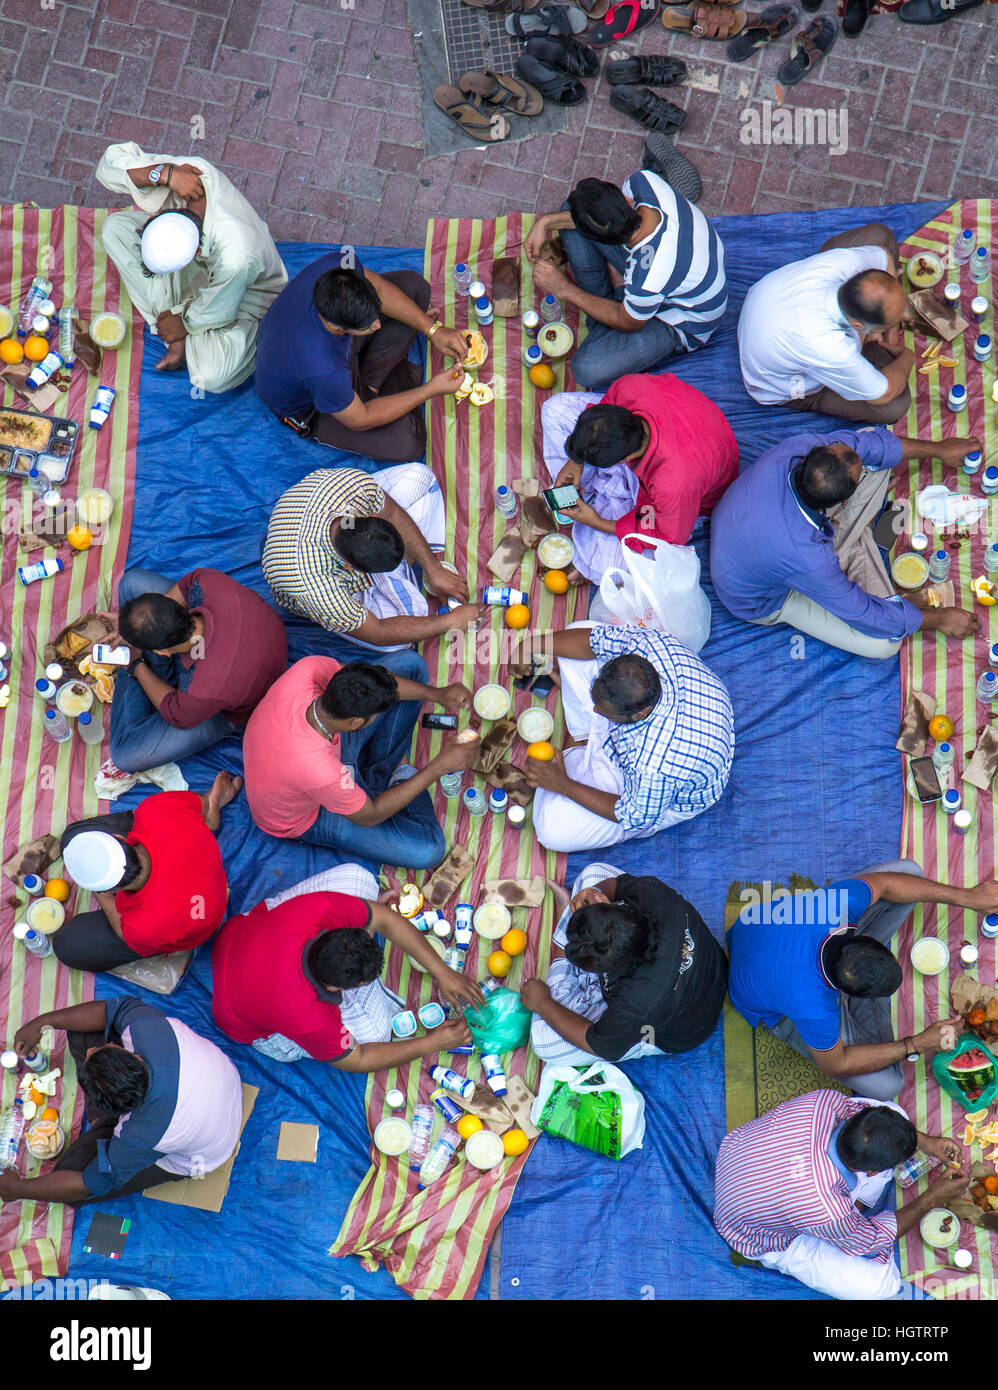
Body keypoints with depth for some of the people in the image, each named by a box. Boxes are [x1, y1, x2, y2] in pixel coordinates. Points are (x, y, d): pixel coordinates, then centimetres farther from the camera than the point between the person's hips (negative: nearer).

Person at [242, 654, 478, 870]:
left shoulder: (308, 669, -34)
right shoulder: (318, 770, -45)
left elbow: (379, 681, -10)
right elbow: (370, 816, -23)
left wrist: (435, 694, -20)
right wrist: (439, 766, -24)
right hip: (307, 817, -6)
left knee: (409, 663, -4)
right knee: (428, 851, -17)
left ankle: (382, 772, 15)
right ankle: (402, 777, 14)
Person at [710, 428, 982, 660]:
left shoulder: (795, 448, -30)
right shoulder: (804, 556, -44)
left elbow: (862, 440, -8)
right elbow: (863, 614, -25)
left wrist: (937, 448, 3)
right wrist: (939, 619, -13)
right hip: (766, 600, -6)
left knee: (871, 449, -6)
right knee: (884, 644, -14)